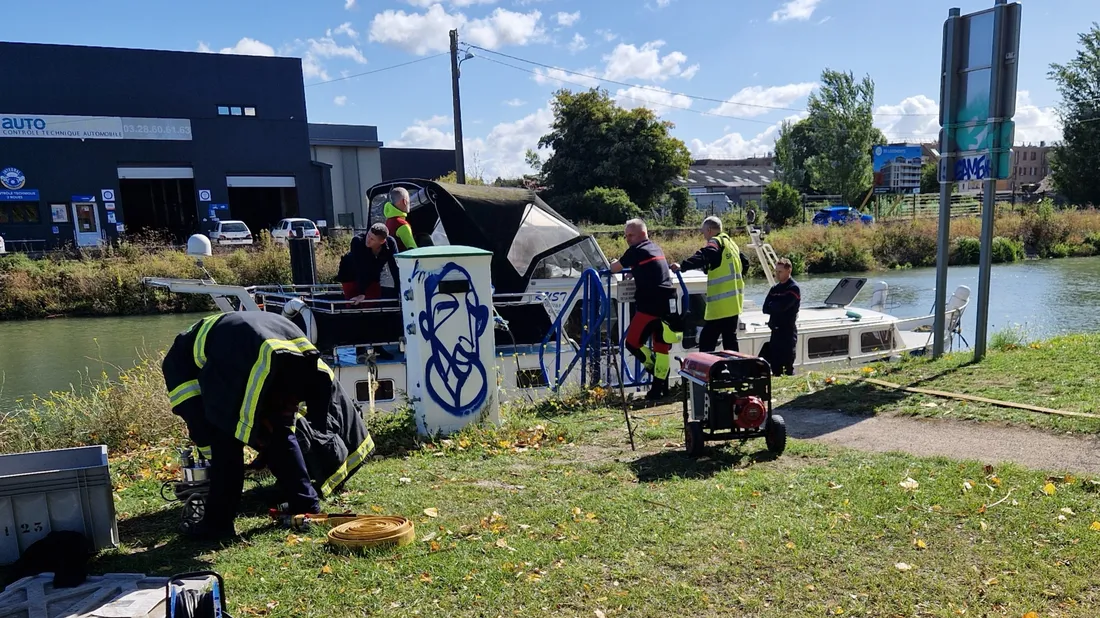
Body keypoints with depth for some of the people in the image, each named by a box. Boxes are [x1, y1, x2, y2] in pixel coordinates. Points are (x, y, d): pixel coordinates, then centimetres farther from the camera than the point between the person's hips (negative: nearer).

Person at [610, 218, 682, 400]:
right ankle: (660, 387, 11)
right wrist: (632, 271, 25)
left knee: (632, 342, 1)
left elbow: (614, 268, 3)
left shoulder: (636, 251, -6)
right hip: (668, 304, 9)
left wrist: (615, 263, 23)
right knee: (662, 348, 9)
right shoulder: (655, 248, 20)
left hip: (651, 305, -9)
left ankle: (656, 369, 2)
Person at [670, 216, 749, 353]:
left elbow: (703, 257, -29)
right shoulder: (730, 243, 18)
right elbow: (745, 262, 27)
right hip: (733, 301, 9)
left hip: (721, 303, -9)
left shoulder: (715, 243, -9)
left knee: (707, 340, -9)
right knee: (730, 338, 15)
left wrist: (682, 266, -37)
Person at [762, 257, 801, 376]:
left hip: (788, 332, -7)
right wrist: (777, 307, -9)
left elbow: (782, 306, -20)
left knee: (787, 366, -5)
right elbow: (765, 309, 6)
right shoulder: (774, 289, 14)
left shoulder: (793, 288, -8)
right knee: (774, 366, 10)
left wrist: (772, 305, -1)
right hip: (775, 331, 7)